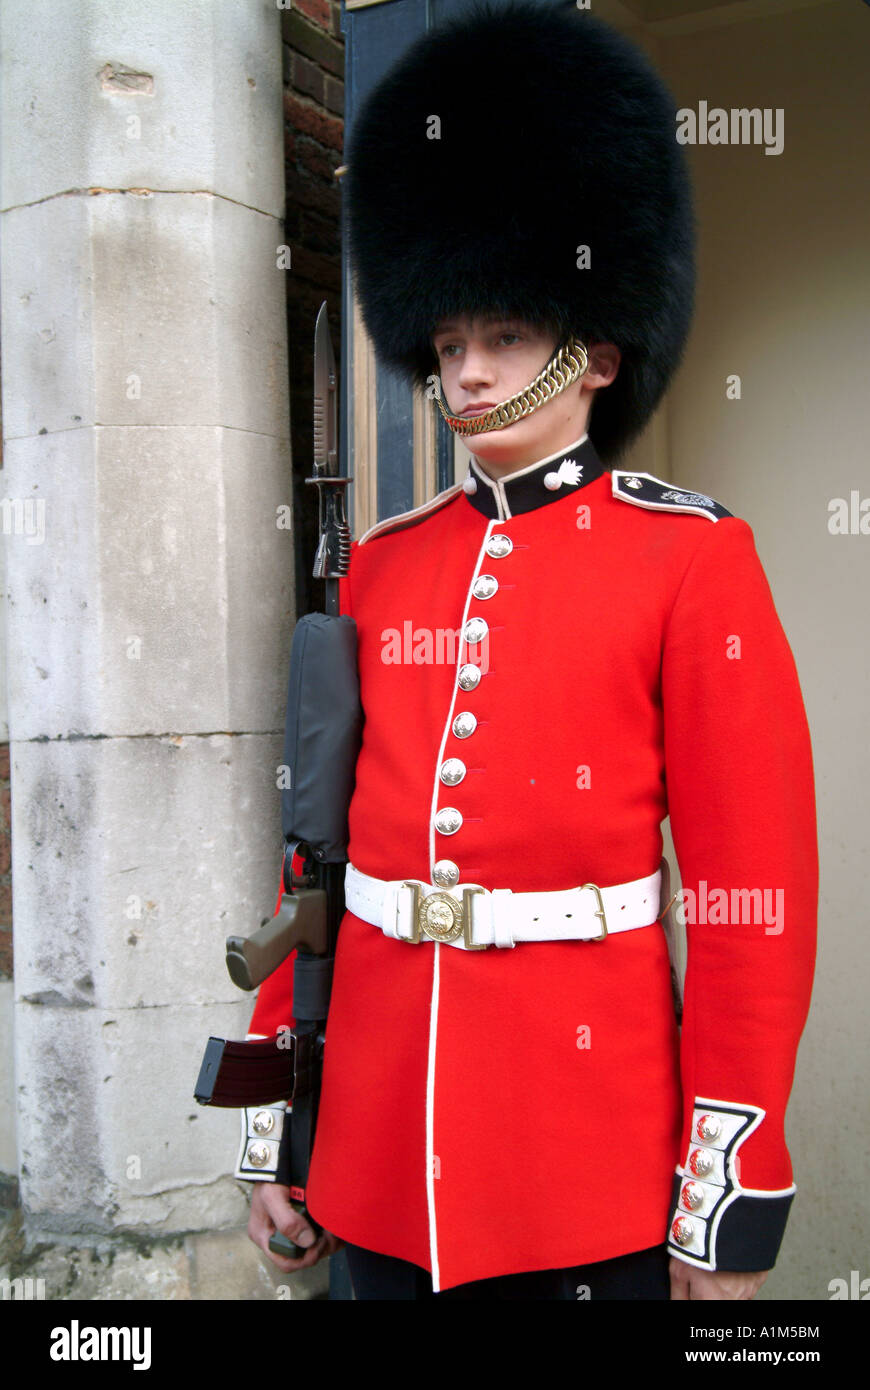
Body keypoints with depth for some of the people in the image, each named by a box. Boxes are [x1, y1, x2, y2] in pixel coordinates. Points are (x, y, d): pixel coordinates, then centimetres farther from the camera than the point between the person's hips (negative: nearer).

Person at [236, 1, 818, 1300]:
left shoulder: (692, 559, -6)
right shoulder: (379, 569, 5)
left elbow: (756, 888, -9)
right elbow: (321, 843, 8)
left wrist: (730, 1194, -9)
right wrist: (275, 1116, 8)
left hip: (592, 1175, -3)